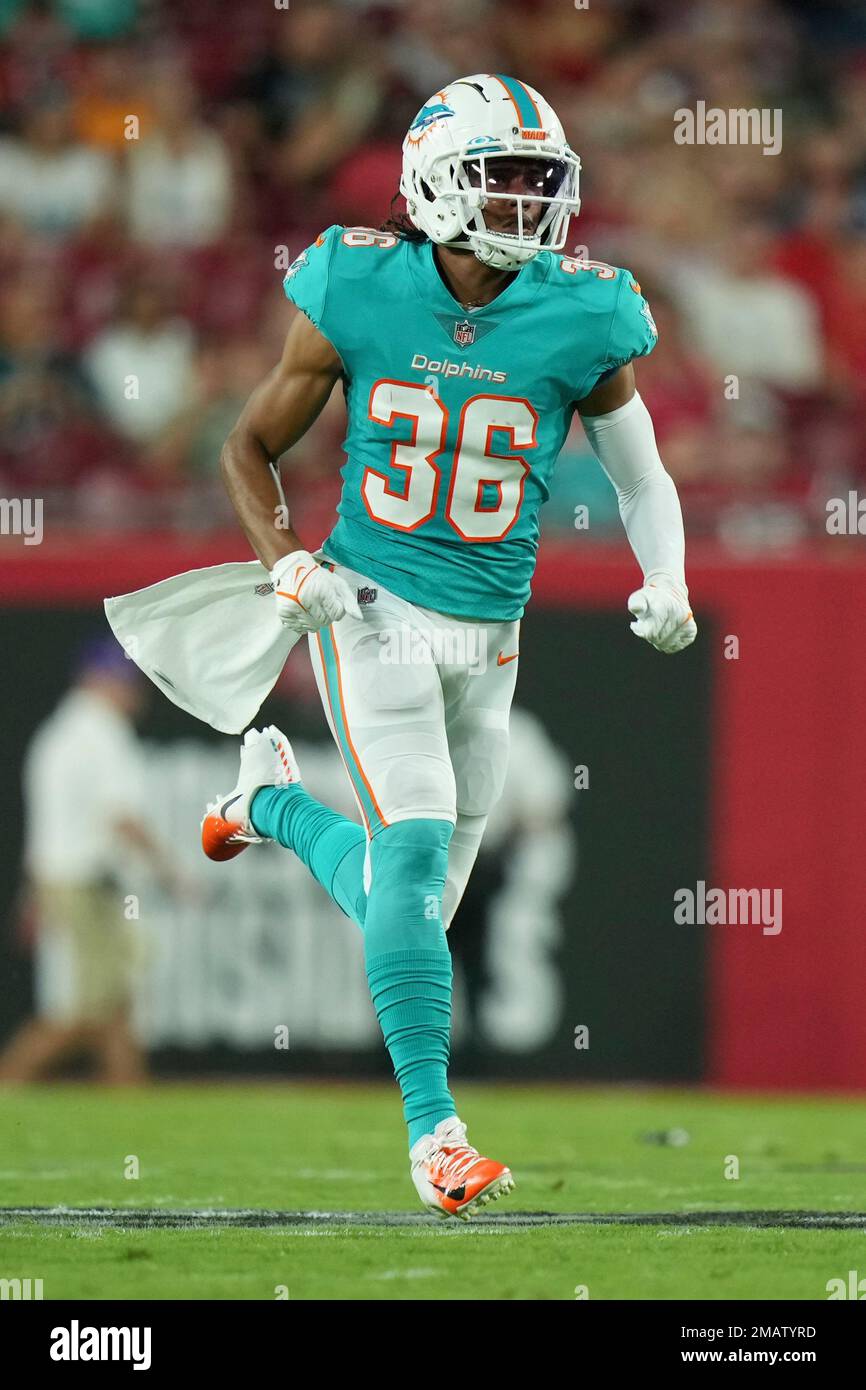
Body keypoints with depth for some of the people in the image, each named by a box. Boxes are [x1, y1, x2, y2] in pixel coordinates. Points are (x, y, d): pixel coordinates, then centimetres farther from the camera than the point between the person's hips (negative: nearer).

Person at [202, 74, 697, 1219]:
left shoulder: (578, 323, -7)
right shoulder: (360, 297, -9)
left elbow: (644, 480, 8)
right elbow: (251, 446, 5)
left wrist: (666, 584, -11)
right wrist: (287, 565, -10)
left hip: (487, 640, 3)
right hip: (375, 612, -3)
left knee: (408, 899, 12)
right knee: (416, 847, -21)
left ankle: (273, 800, 43)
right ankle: (433, 1128, -16)